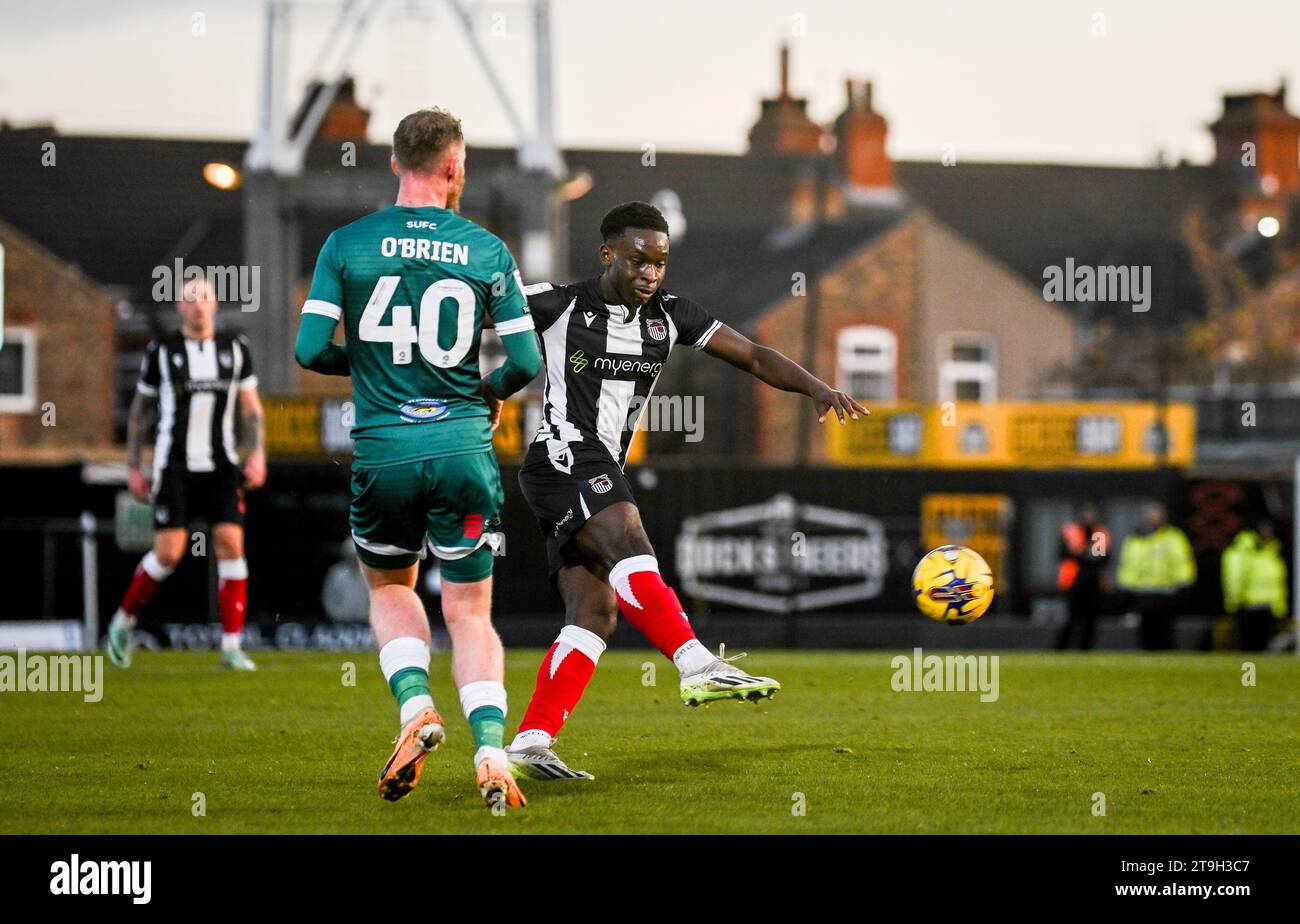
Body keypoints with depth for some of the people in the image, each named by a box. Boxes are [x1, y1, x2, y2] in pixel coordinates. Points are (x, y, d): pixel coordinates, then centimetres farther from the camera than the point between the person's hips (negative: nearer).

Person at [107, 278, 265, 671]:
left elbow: (251, 407, 11)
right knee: (168, 553, -10)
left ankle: (231, 647, -6)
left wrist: (257, 453, -3)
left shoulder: (235, 348, 7)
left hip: (221, 465, 2)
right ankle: (123, 622, 14)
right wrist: (133, 467, 7)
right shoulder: (161, 351, 2)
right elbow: (141, 409, 9)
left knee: (231, 546, -10)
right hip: (174, 465, -2)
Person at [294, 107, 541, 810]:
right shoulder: (487, 251, 0)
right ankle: (490, 747, -11)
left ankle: (415, 706, 0)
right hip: (463, 448, 0)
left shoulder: (347, 244, -1)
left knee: (388, 586, 23)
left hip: (382, 453, 0)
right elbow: (527, 361, -1)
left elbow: (309, 349, -5)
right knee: (469, 611, 7)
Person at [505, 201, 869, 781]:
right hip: (564, 455, -7)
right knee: (627, 540, -31)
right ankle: (697, 667, -45)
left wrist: (815, 387, -7)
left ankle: (530, 744, -2)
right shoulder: (558, 306, -6)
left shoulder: (669, 316, 10)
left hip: (600, 478, 7)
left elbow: (752, 357, 7)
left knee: (595, 615, -1)